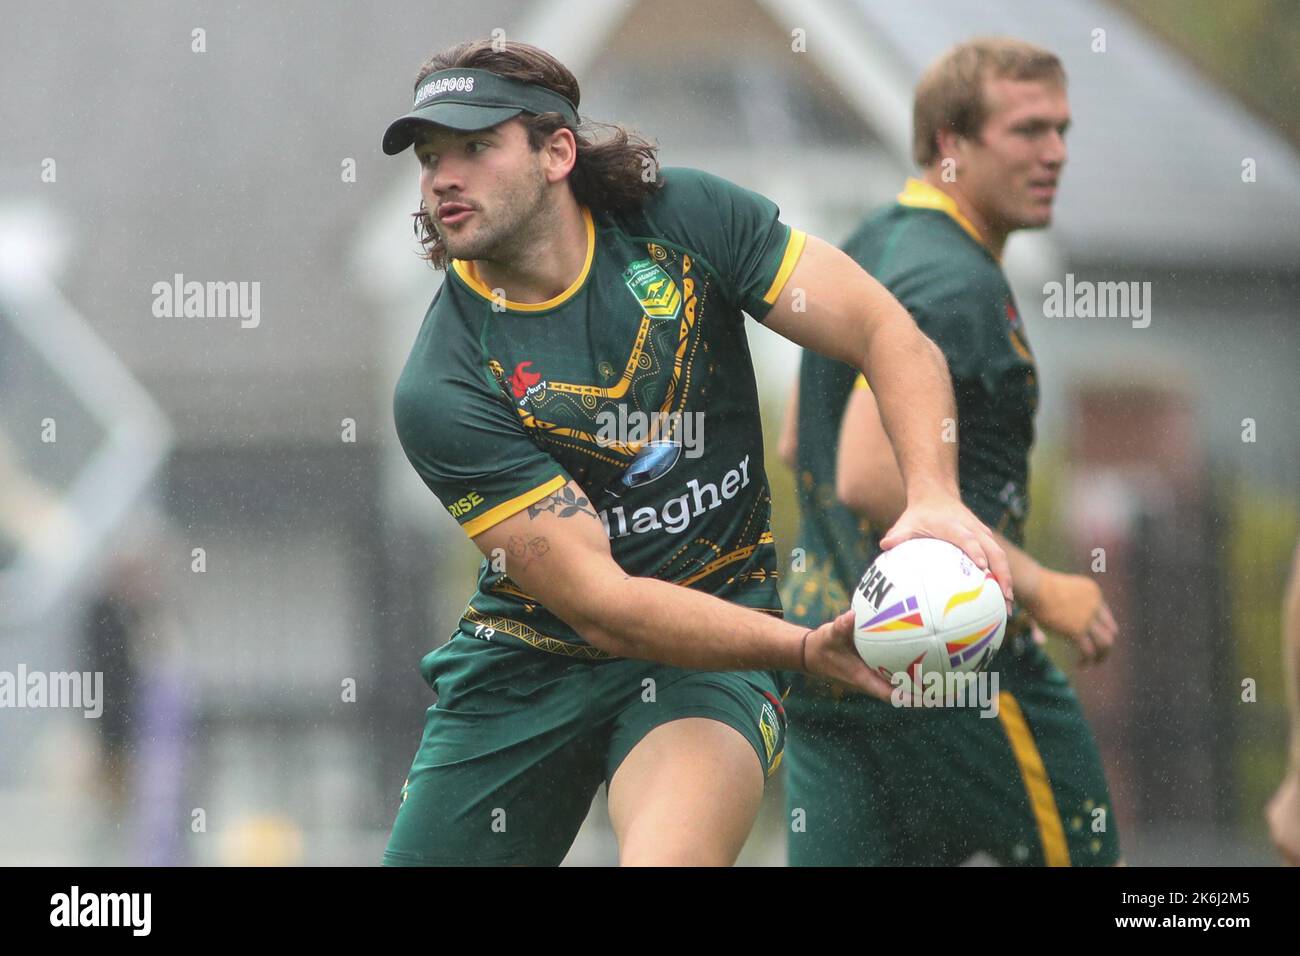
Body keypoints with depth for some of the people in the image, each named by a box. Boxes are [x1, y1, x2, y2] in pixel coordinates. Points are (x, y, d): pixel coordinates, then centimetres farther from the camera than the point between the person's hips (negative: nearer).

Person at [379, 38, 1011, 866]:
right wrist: (808, 650, -33)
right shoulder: (441, 393, -16)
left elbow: (892, 338, -8)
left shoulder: (687, 220, -8)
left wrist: (935, 498, -28)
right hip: (526, 660, 1)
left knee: (667, 858, -32)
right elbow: (596, 602, -22)